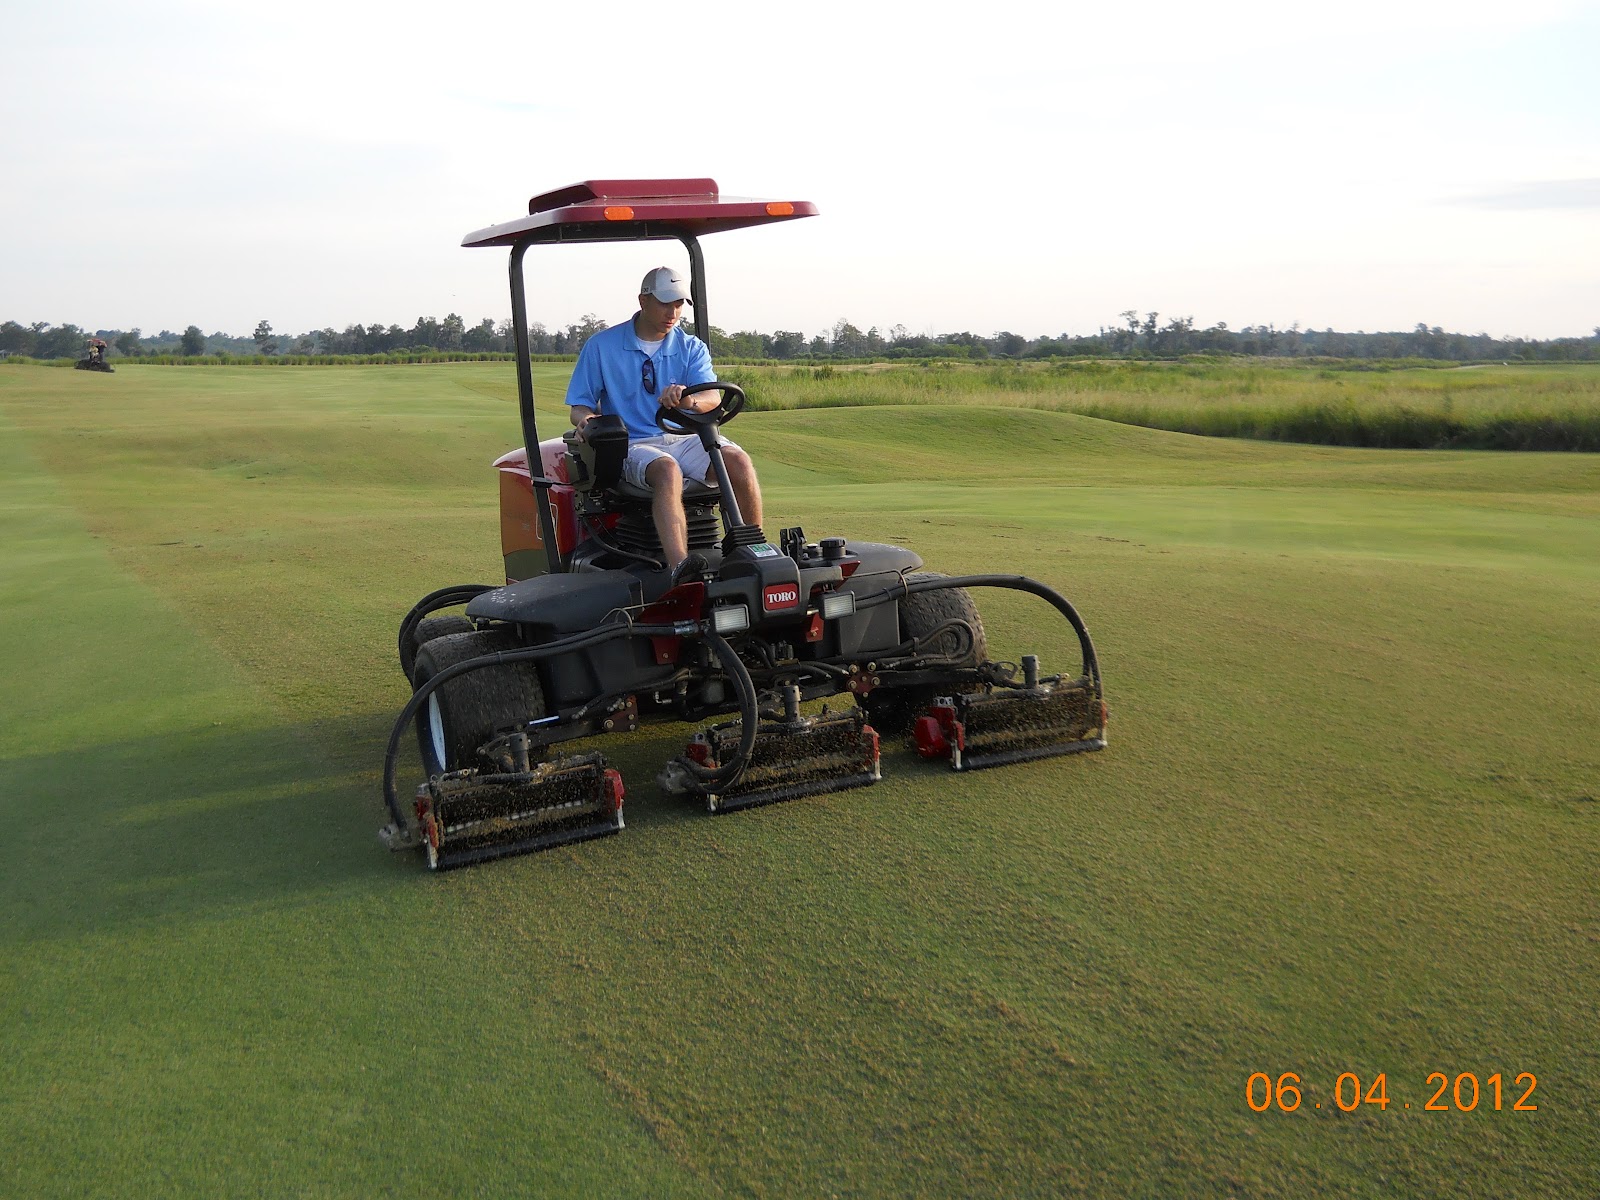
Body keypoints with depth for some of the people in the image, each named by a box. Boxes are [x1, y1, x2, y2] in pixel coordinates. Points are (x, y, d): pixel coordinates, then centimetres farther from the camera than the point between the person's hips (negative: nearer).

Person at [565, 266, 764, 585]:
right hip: (633, 444, -3)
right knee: (668, 470, -38)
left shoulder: (691, 348, 10)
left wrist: (690, 400, -33)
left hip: (686, 438, 3)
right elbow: (579, 405, 6)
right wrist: (585, 420, -20)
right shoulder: (601, 346, 5)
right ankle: (679, 567, -58)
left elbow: (712, 397, -8)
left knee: (738, 460, -28)